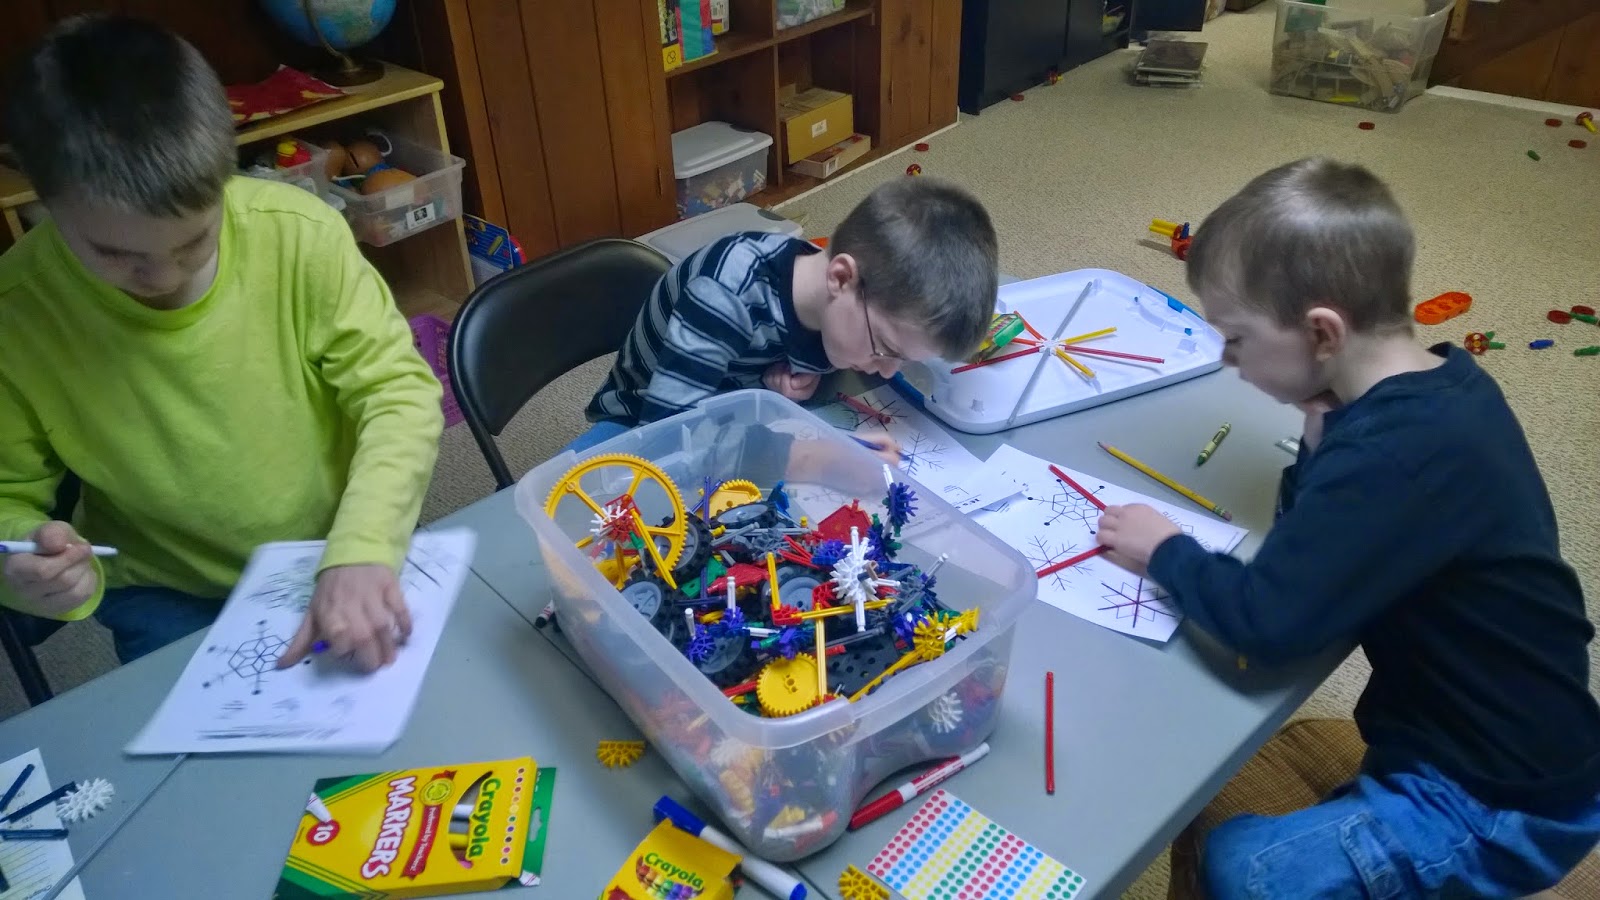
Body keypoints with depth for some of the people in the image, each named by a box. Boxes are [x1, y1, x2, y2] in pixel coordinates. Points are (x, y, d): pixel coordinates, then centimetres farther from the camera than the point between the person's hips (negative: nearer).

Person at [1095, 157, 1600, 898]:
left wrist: (1165, 552, -16)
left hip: (1504, 807, -9)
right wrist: (1322, 436, -12)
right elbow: (1312, 536, 4)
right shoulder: (1444, 384, -1)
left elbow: (1263, 620, -32)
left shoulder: (1399, 451, -31)